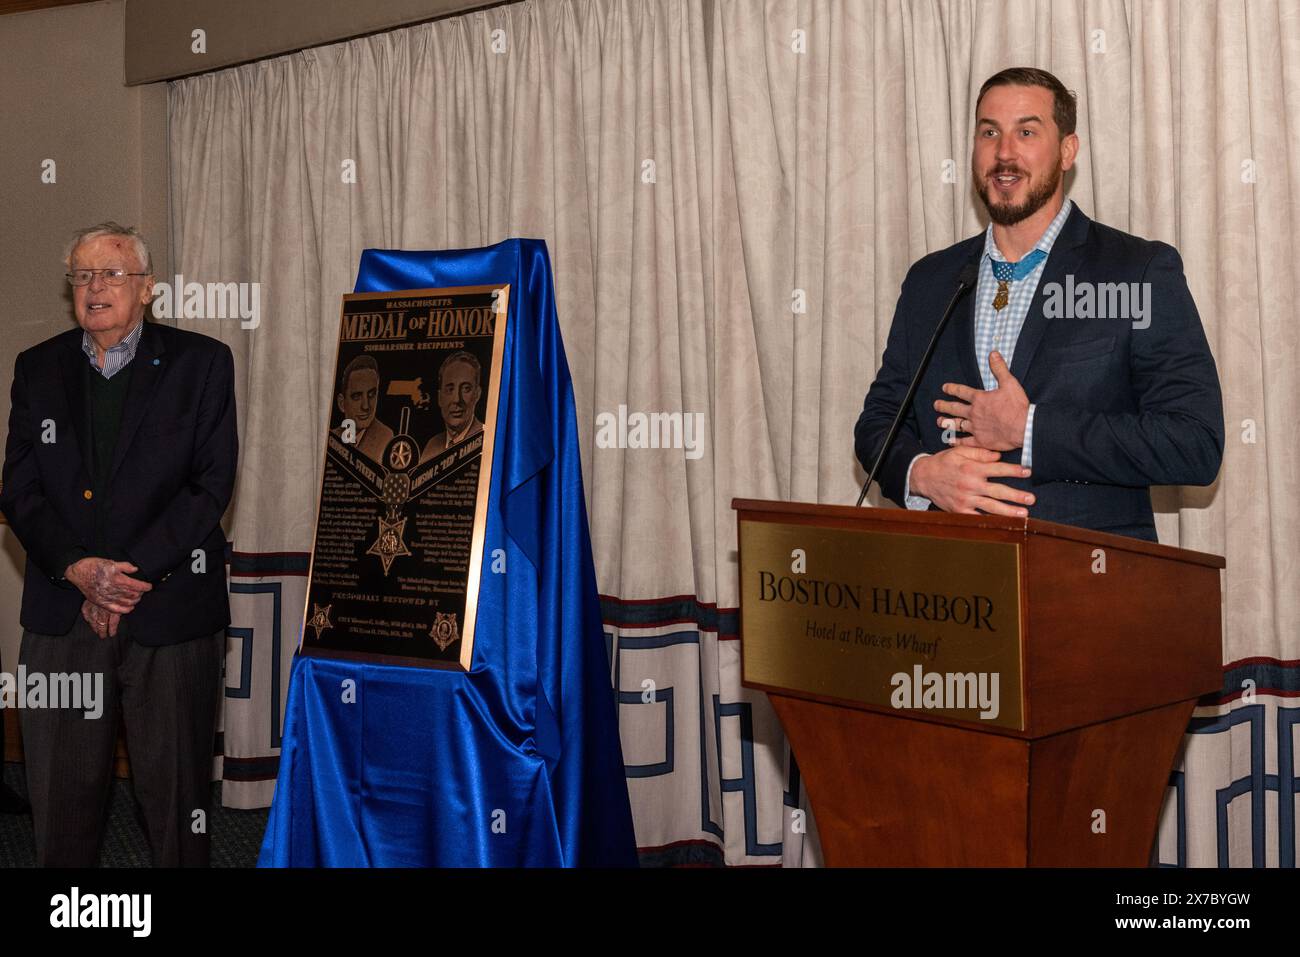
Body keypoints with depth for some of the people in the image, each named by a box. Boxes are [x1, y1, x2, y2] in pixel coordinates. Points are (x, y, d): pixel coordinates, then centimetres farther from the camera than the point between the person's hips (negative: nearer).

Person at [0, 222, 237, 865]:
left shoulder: (201, 363, 2)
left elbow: (212, 485, -6)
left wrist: (133, 575, -12)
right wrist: (80, 570, -12)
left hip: (170, 613, -3)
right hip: (61, 614, 3)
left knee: (175, 793, 4)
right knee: (60, 791, 9)